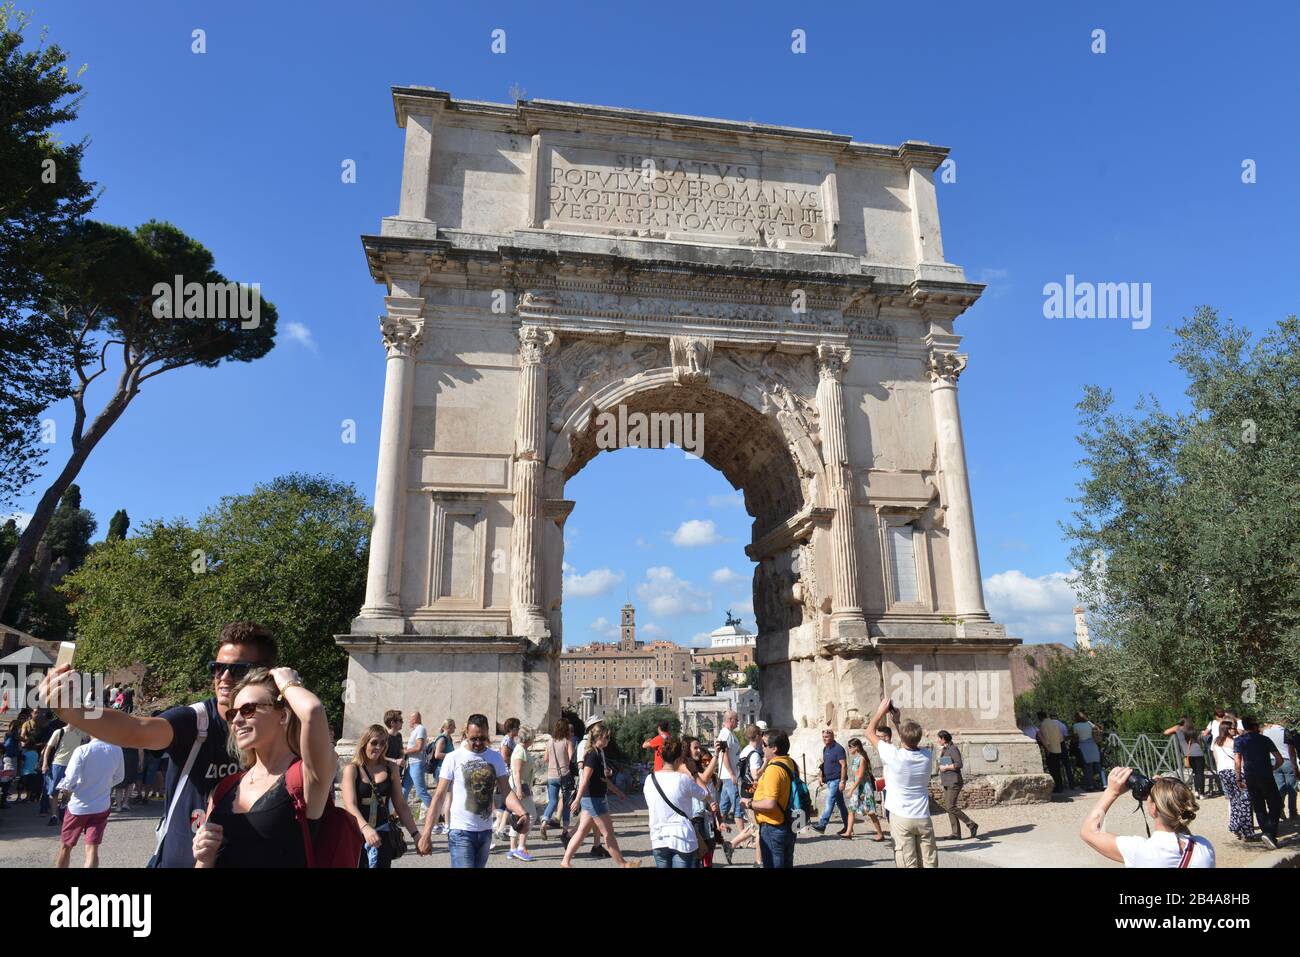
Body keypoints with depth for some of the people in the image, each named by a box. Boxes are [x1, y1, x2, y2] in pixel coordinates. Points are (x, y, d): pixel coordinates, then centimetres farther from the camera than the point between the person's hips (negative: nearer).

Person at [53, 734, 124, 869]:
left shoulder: (82, 750, -18)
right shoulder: (116, 750, -5)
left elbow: (70, 781, -18)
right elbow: (118, 777, 8)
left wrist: (61, 785, 3)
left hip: (79, 806, -2)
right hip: (101, 806, 2)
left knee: (65, 847, 17)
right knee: (92, 849, 3)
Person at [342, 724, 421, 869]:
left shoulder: (390, 768, 5)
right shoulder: (352, 769, -3)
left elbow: (401, 806, 10)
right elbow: (350, 804, -16)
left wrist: (415, 834, 5)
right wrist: (365, 828, -32)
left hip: (382, 833, 2)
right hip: (356, 832, -2)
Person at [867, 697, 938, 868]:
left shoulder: (894, 755, -17)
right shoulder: (927, 756, -4)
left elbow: (870, 732, -3)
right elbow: (912, 742, 20)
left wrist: (881, 711, 7)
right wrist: (898, 721, 21)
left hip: (901, 818, -4)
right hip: (923, 818, 4)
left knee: (909, 864, 0)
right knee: (929, 863, 8)